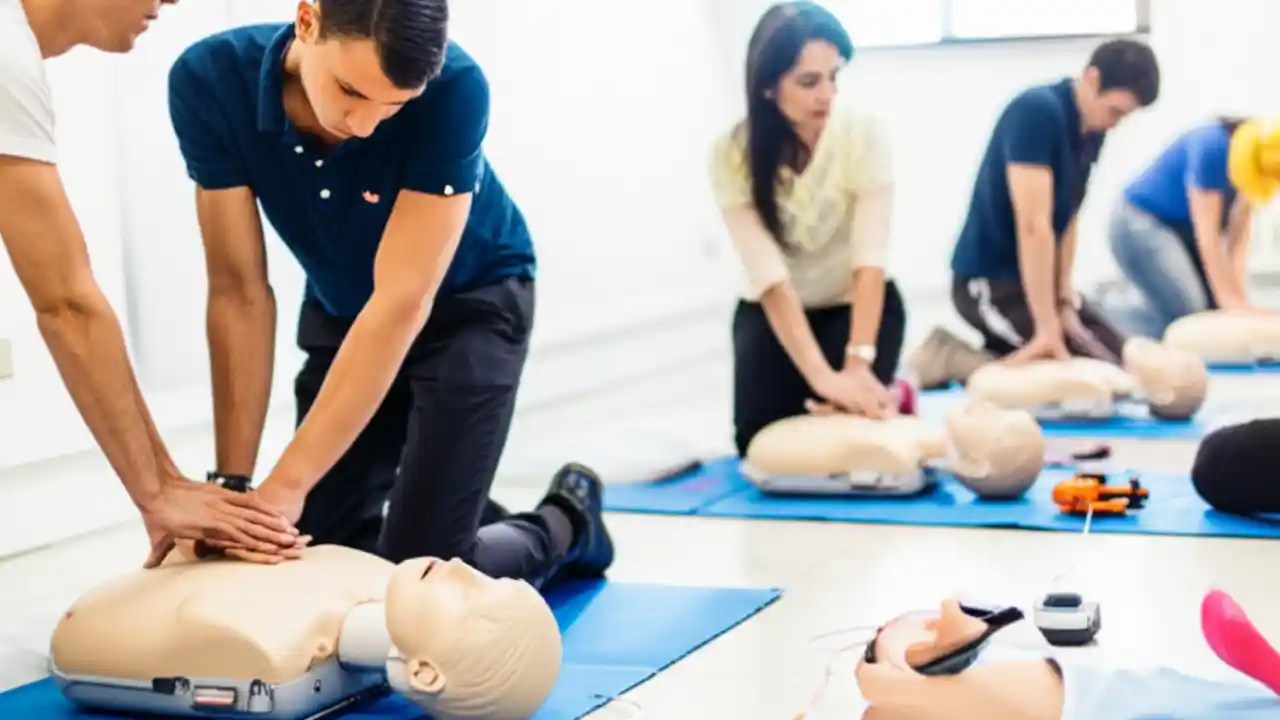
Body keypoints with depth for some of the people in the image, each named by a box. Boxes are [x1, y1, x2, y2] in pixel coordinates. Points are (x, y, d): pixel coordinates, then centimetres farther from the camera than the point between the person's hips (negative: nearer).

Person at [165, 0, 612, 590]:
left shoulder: (454, 88, -34)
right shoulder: (209, 81, -26)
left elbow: (402, 300, -34)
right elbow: (239, 292, -21)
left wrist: (286, 485, -39)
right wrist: (232, 482, -24)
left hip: (467, 304, -3)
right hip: (340, 310, 4)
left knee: (419, 567, -11)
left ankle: (564, 524, 19)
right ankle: (471, 517, 27)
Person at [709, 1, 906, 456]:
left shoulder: (863, 134, -24)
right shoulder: (733, 156, -23)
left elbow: (869, 261, -28)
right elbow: (771, 278, -31)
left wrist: (859, 363, -39)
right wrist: (822, 375, -41)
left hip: (859, 307, -1)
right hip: (771, 313, 1)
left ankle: (888, 398, 16)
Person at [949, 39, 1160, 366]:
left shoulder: (1092, 131, 5)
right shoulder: (1037, 111, -22)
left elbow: (1066, 219, 7)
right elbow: (1033, 225, -27)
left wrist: (1064, 298, -4)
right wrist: (1047, 327, -29)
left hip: (1038, 276, 9)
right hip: (989, 280, -9)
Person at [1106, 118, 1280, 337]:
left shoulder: (1255, 146, -9)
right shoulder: (1212, 148, -30)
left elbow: (1238, 234, -7)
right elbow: (1208, 236, -28)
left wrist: (1237, 295, -14)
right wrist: (1230, 299, -26)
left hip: (1182, 228, 8)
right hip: (1140, 225, -8)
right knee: (1189, 318, -19)